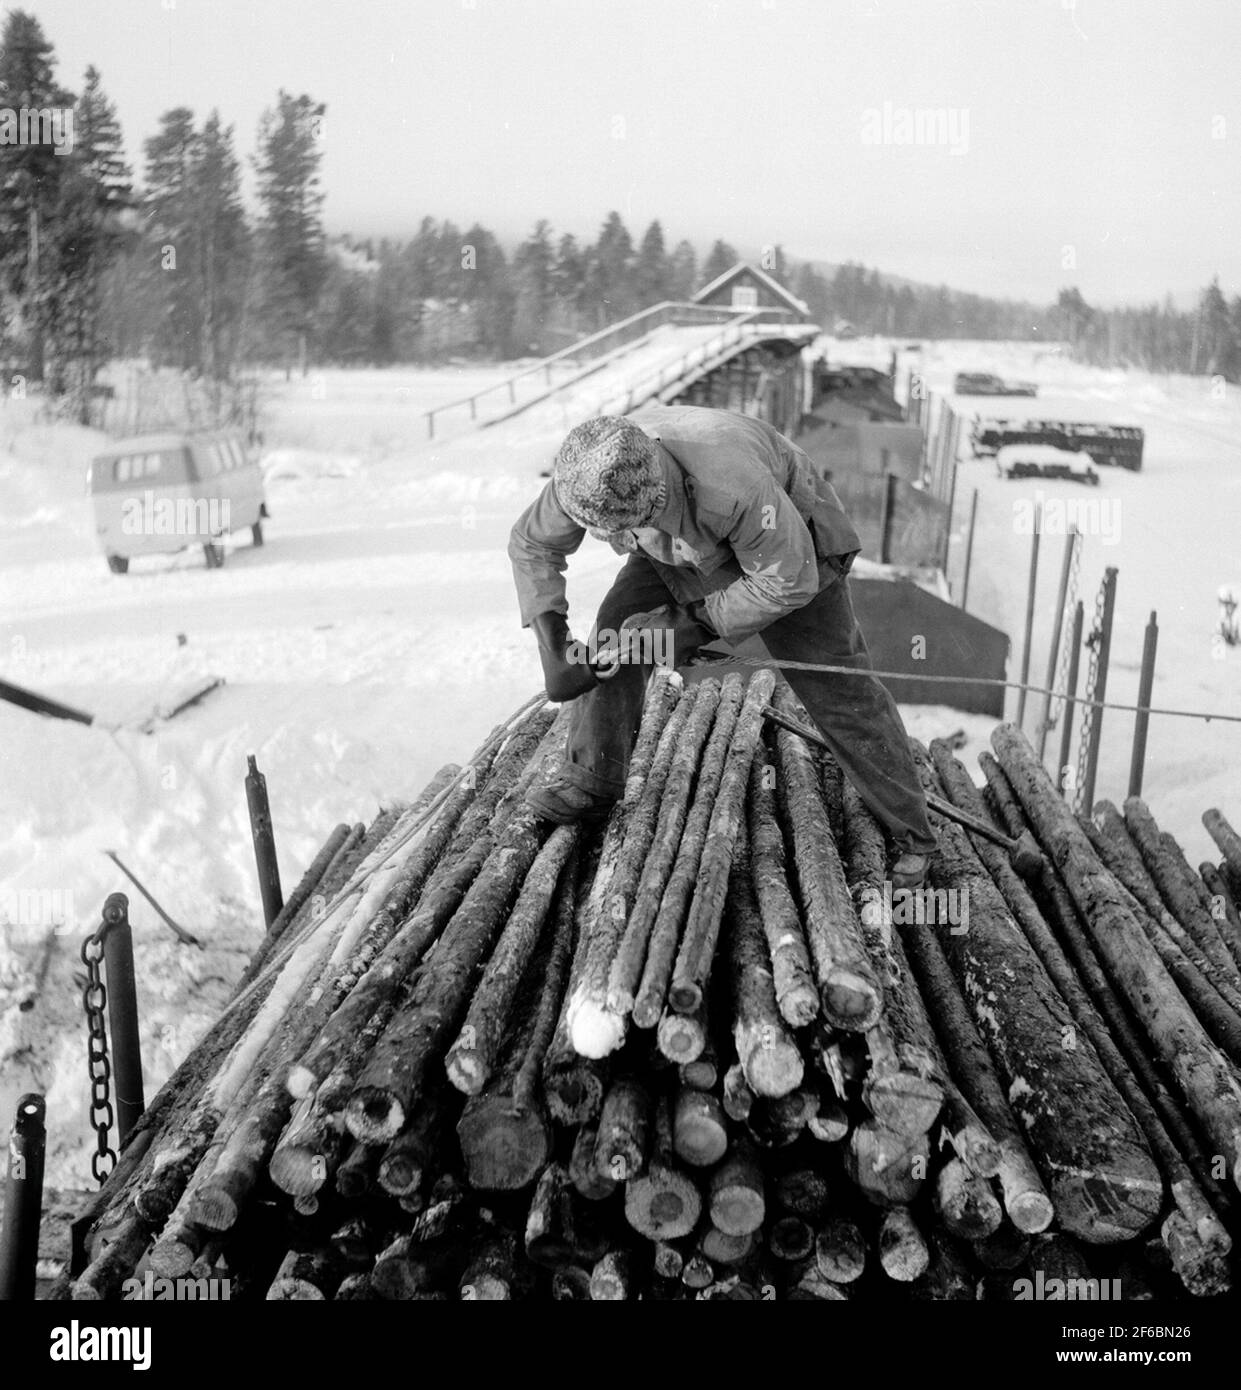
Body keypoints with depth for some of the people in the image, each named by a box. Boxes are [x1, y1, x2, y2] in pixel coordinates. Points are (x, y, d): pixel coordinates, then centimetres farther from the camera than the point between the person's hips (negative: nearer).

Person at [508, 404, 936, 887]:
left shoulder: (732, 484, -47)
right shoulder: (586, 479, -30)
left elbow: (787, 581, -32)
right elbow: (531, 544, -10)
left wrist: (693, 624, -30)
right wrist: (551, 640, -19)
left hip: (786, 548, -5)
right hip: (684, 552, 5)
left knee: (838, 688, -7)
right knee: (617, 629, -8)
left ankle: (909, 833, 7)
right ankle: (590, 781, 10)